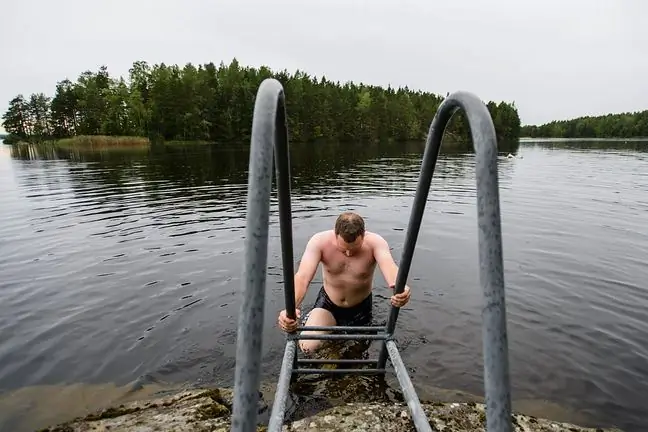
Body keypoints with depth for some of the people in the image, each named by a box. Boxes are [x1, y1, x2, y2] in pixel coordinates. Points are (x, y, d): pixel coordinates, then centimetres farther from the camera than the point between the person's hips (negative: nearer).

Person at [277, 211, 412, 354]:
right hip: (327, 303, 0)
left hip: (360, 307, 1)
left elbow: (390, 267, -45)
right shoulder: (319, 241, -27)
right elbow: (302, 277, -38)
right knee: (307, 346, -17)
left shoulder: (375, 243, -27)